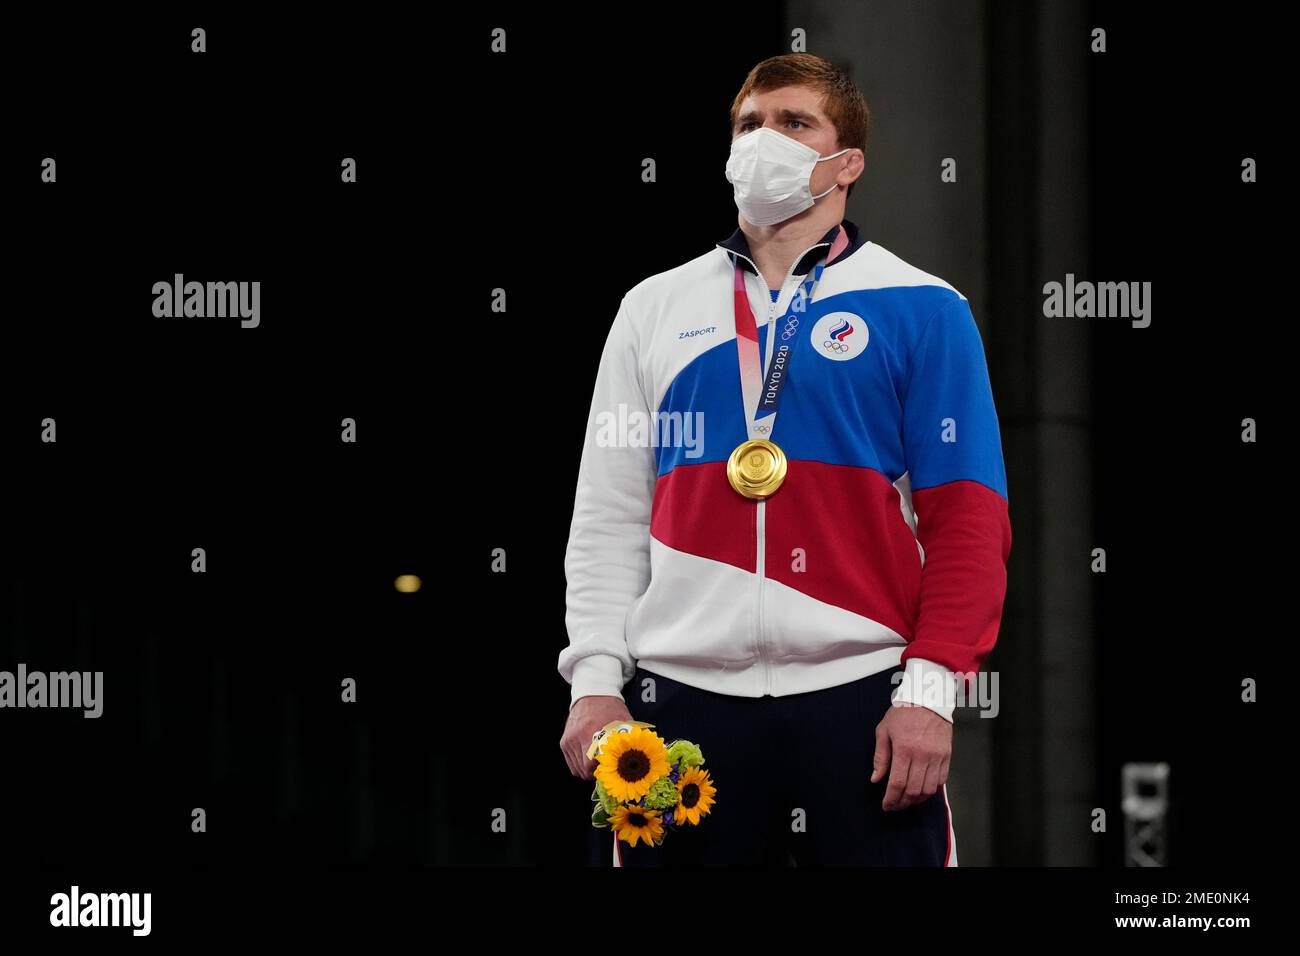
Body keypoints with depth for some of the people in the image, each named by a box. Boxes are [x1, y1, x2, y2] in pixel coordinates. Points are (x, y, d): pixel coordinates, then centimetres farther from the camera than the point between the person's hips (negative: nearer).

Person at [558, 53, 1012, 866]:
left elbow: (968, 522, -1)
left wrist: (931, 687, -11)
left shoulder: (920, 311, 4)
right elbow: (608, 518, 13)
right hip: (681, 698, 3)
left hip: (862, 700, -3)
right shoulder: (657, 310, 14)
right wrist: (595, 681, 2)